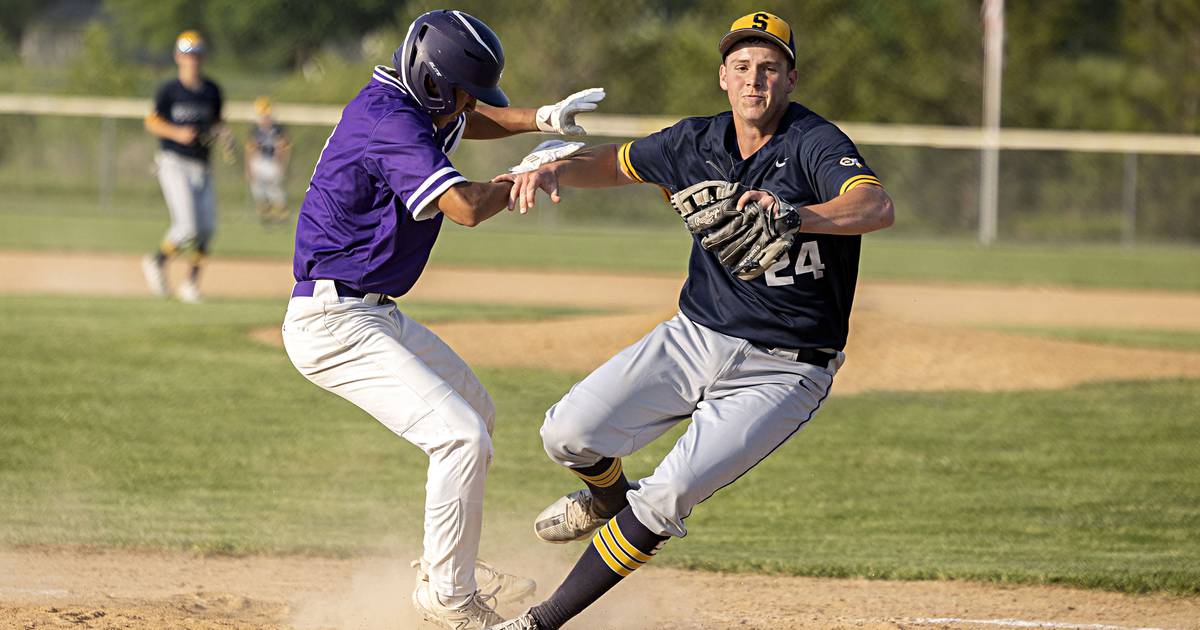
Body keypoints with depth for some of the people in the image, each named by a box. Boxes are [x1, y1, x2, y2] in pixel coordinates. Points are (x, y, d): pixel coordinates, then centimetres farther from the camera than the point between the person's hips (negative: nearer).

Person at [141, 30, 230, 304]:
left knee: (207, 229, -2)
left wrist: (221, 134, -2)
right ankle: (156, 262, 10)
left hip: (201, 166, 5)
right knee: (187, 227, -16)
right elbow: (151, 122, 0)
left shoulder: (212, 91, 10)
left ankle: (192, 282, 14)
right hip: (174, 163, -5)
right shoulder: (169, 90, -5)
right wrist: (177, 133, -16)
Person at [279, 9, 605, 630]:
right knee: (462, 437, -20)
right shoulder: (392, 124, -24)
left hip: (374, 313, 11)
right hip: (333, 323, -11)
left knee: (476, 410, 25)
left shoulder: (400, 100, 7)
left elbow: (466, 121, 28)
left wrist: (540, 118, 10)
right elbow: (465, 207, -36)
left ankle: (448, 564, 35)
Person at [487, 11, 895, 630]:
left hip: (781, 371, -6)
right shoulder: (699, 143, 0)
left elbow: (877, 207, -38)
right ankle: (609, 500, 30)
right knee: (569, 433, -7)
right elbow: (616, 162, 18)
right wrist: (554, 169, -3)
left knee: (666, 498, -18)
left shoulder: (815, 145, -19)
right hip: (694, 340, 6)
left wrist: (796, 214, -57)